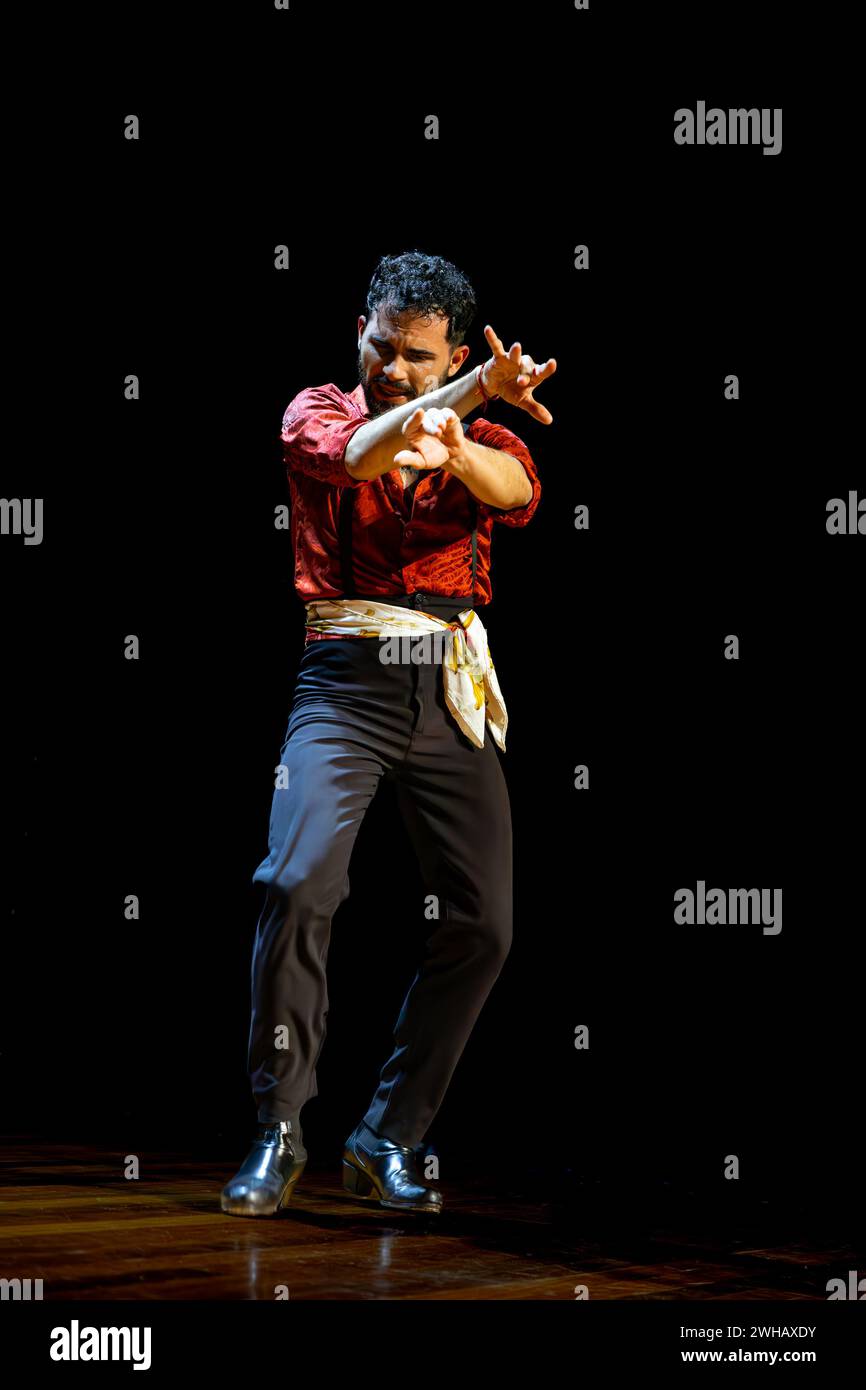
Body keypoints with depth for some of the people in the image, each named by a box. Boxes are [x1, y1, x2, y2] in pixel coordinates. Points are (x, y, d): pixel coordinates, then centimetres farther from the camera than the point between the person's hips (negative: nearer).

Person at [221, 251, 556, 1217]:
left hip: (451, 691, 3)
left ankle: (390, 1138, 11)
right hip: (346, 679, -3)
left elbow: (516, 488, -14)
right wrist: (476, 391, -37)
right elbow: (361, 452, -19)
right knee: (298, 884, -22)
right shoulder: (318, 413, 6)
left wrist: (455, 446, -39)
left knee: (482, 922, -2)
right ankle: (277, 1133, -10)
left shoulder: (484, 441, 11)